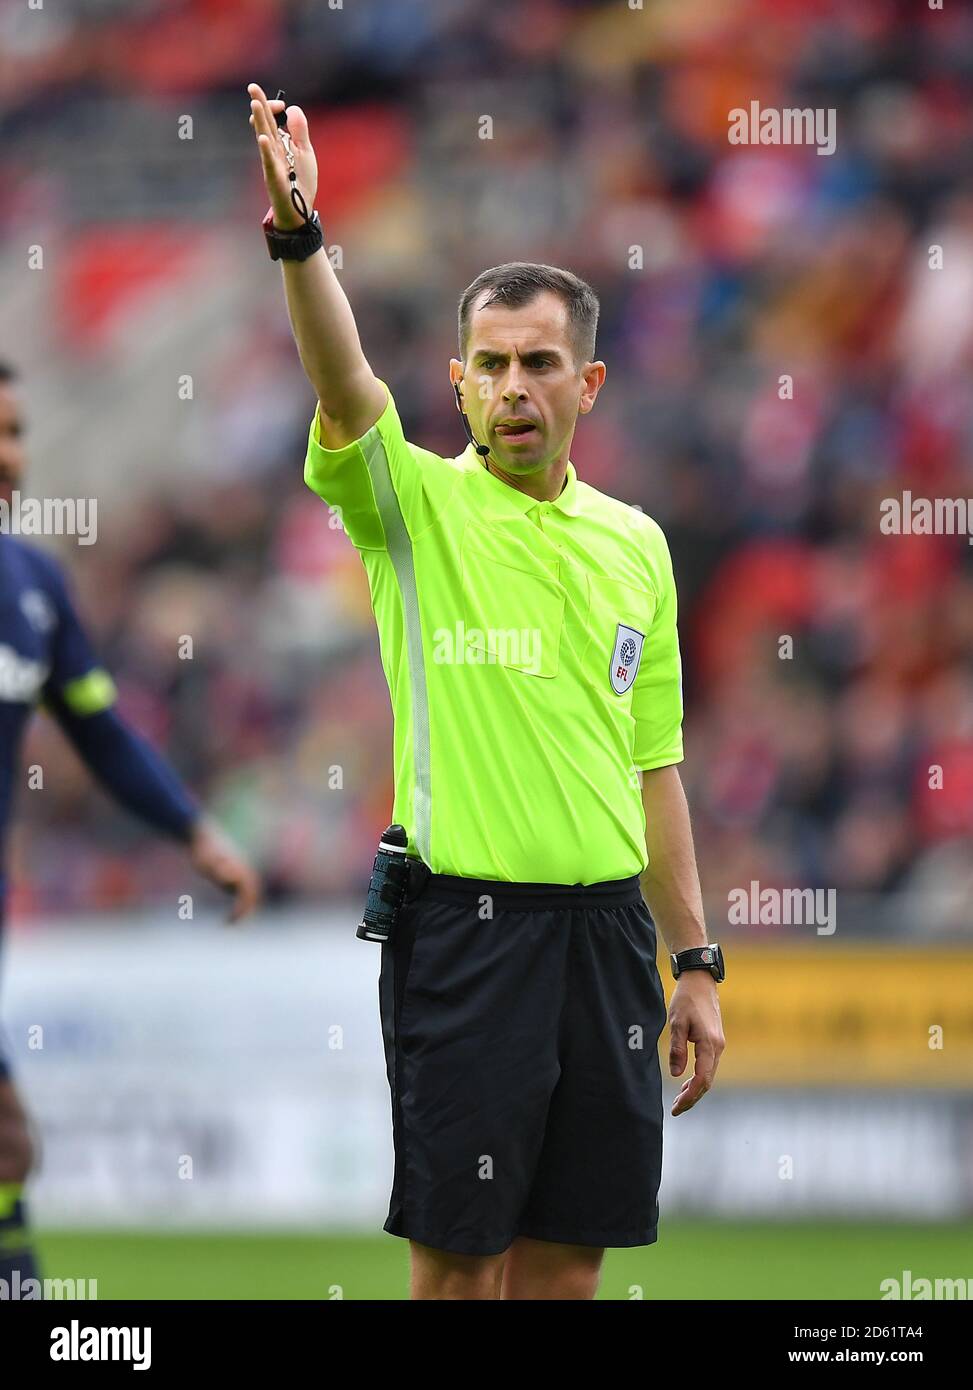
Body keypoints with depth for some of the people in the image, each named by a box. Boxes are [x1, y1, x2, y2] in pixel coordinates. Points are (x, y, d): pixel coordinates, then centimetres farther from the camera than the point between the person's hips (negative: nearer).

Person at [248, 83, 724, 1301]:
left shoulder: (635, 544, 12)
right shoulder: (416, 504, -1)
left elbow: (653, 766, 16)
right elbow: (342, 377, -21)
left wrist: (696, 963, 13)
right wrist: (299, 233, -39)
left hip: (607, 923, 4)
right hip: (466, 921, -4)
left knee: (570, 1247, 7)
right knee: (462, 1249, -2)